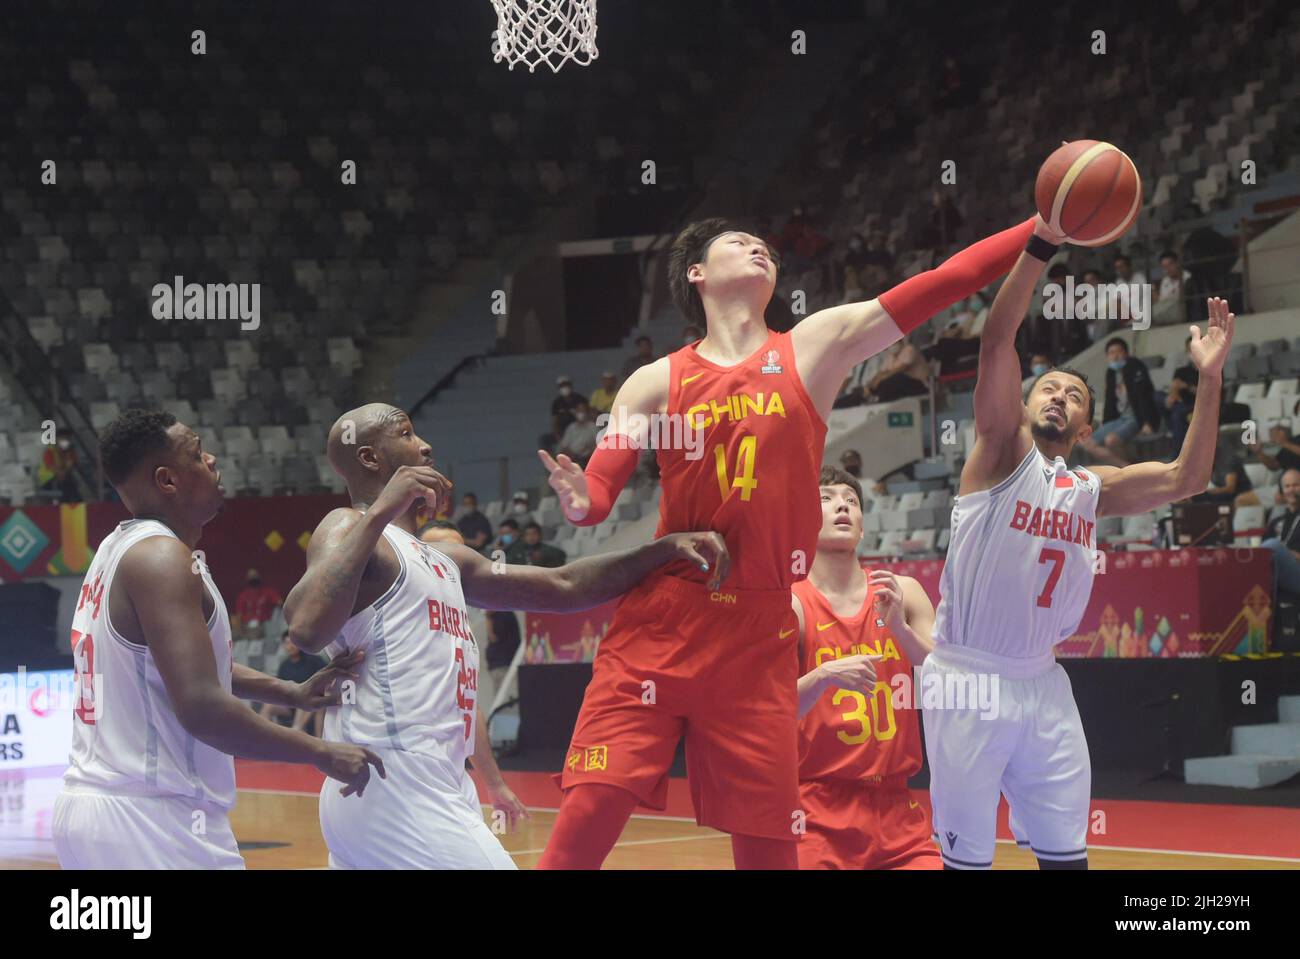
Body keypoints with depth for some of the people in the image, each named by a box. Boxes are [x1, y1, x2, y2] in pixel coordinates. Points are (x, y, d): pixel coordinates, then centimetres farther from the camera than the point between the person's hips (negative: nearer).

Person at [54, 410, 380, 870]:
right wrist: (321, 753, -15)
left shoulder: (121, 549, 15)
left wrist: (292, 694, 19)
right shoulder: (162, 557, -15)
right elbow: (201, 708, -24)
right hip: (150, 819, -10)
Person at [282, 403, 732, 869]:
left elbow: (563, 586, 26)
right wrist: (380, 513, -24)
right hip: (394, 790, -10)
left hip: (429, 791, 10)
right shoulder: (351, 529, -4)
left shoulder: (446, 560, 24)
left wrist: (668, 548, 17)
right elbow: (306, 630, -24)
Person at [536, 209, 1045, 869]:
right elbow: (597, 495, 5)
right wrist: (578, 504, -19)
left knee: (767, 848, 0)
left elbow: (946, 282, 3)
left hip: (758, 639, 1)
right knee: (588, 818, -12)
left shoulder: (815, 347, 9)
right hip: (658, 624, -1)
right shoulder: (658, 382, 7)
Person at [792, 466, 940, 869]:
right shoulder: (790, 605, -5)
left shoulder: (904, 593, 7)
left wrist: (900, 628, -15)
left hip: (894, 805, 3)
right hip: (820, 811, -3)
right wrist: (824, 676, -29)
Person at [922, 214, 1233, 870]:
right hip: (967, 678, -5)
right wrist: (1044, 242, -24)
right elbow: (997, 340, -14)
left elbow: (1185, 479, 1)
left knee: (1067, 853, 6)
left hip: (1041, 683, 5)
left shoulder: (1093, 489, 12)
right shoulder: (1002, 450, -2)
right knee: (966, 857, -2)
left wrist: (1209, 380, -7)